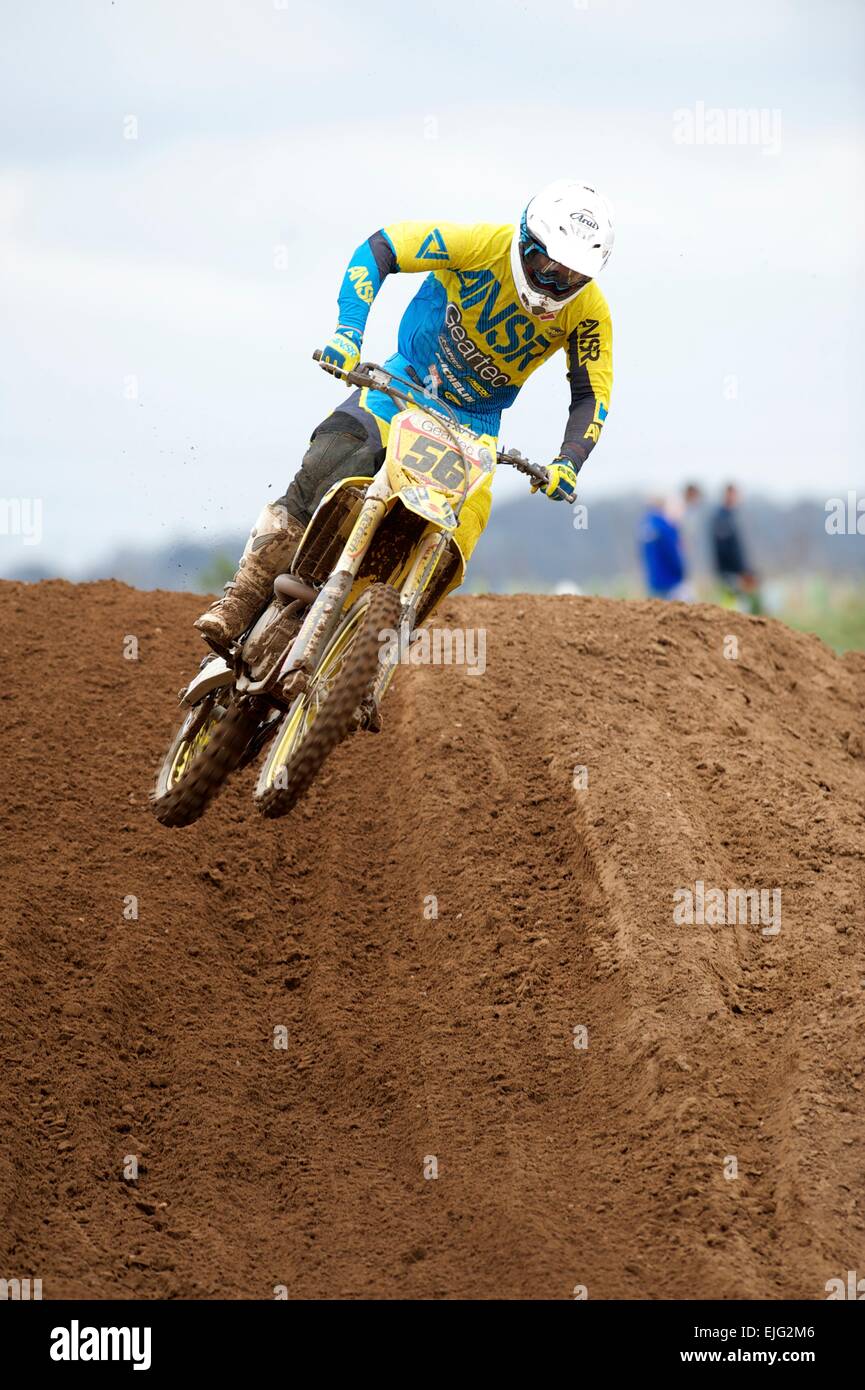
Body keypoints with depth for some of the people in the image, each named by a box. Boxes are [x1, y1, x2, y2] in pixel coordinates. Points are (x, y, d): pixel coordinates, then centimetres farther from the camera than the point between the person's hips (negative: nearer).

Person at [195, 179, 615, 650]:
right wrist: (349, 329, -29)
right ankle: (243, 597, -23)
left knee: (454, 543, -16)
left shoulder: (589, 311, -13)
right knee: (324, 470, -26)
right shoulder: (487, 244, -20)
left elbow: (591, 395, -6)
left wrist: (568, 462, -25)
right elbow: (380, 248, -17)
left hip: (475, 418, 3)